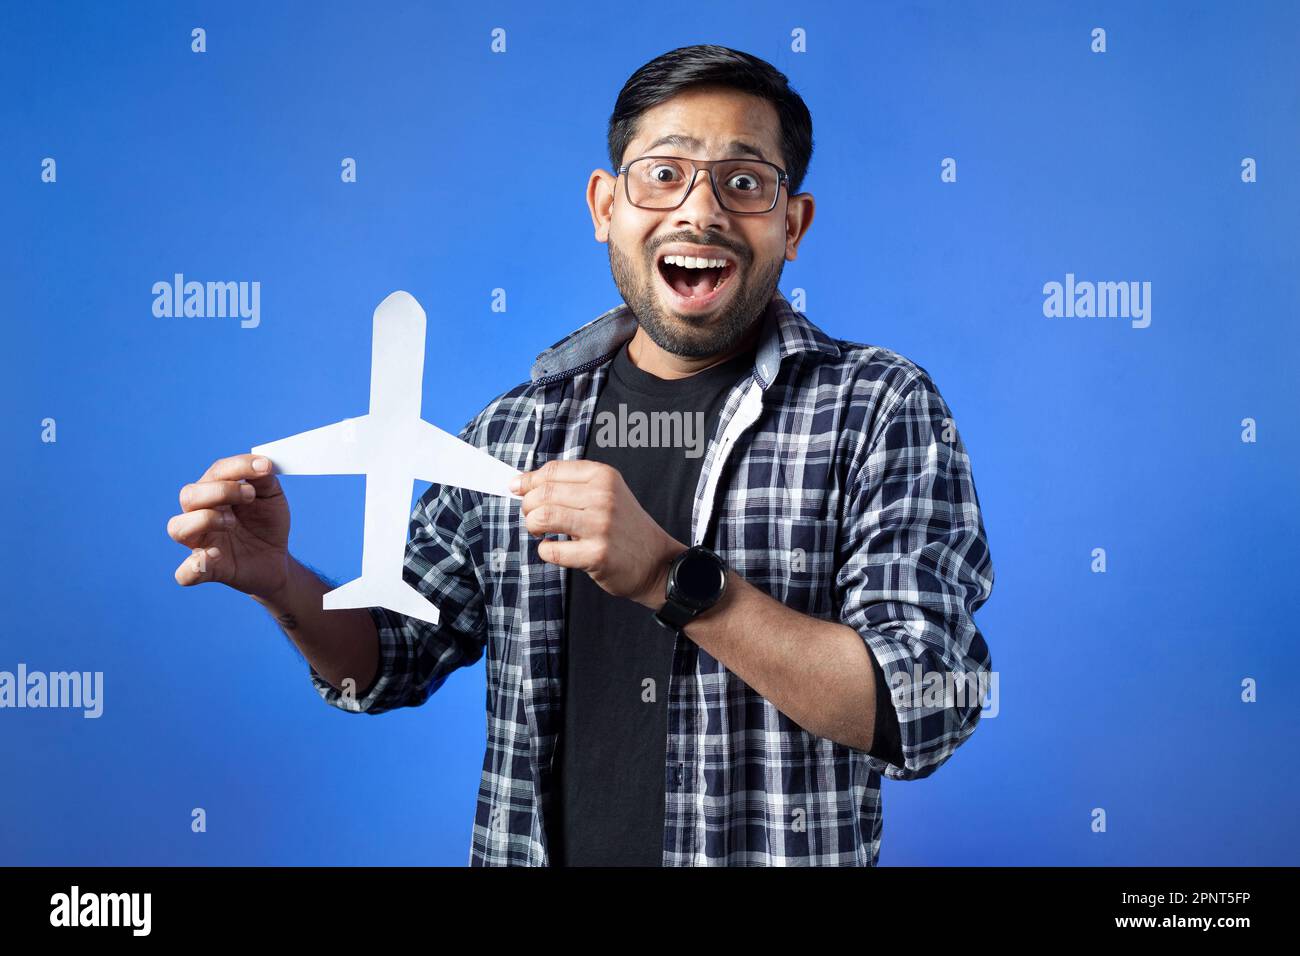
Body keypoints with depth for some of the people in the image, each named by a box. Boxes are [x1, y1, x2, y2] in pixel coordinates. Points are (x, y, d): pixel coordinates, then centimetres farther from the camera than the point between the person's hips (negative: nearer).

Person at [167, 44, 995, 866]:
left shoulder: (880, 409, -12)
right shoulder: (518, 427, -2)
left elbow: (926, 714, -21)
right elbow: (393, 663, 6)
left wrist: (672, 577, -29)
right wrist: (281, 585, -13)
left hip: (781, 852, -3)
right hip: (533, 848, 3)